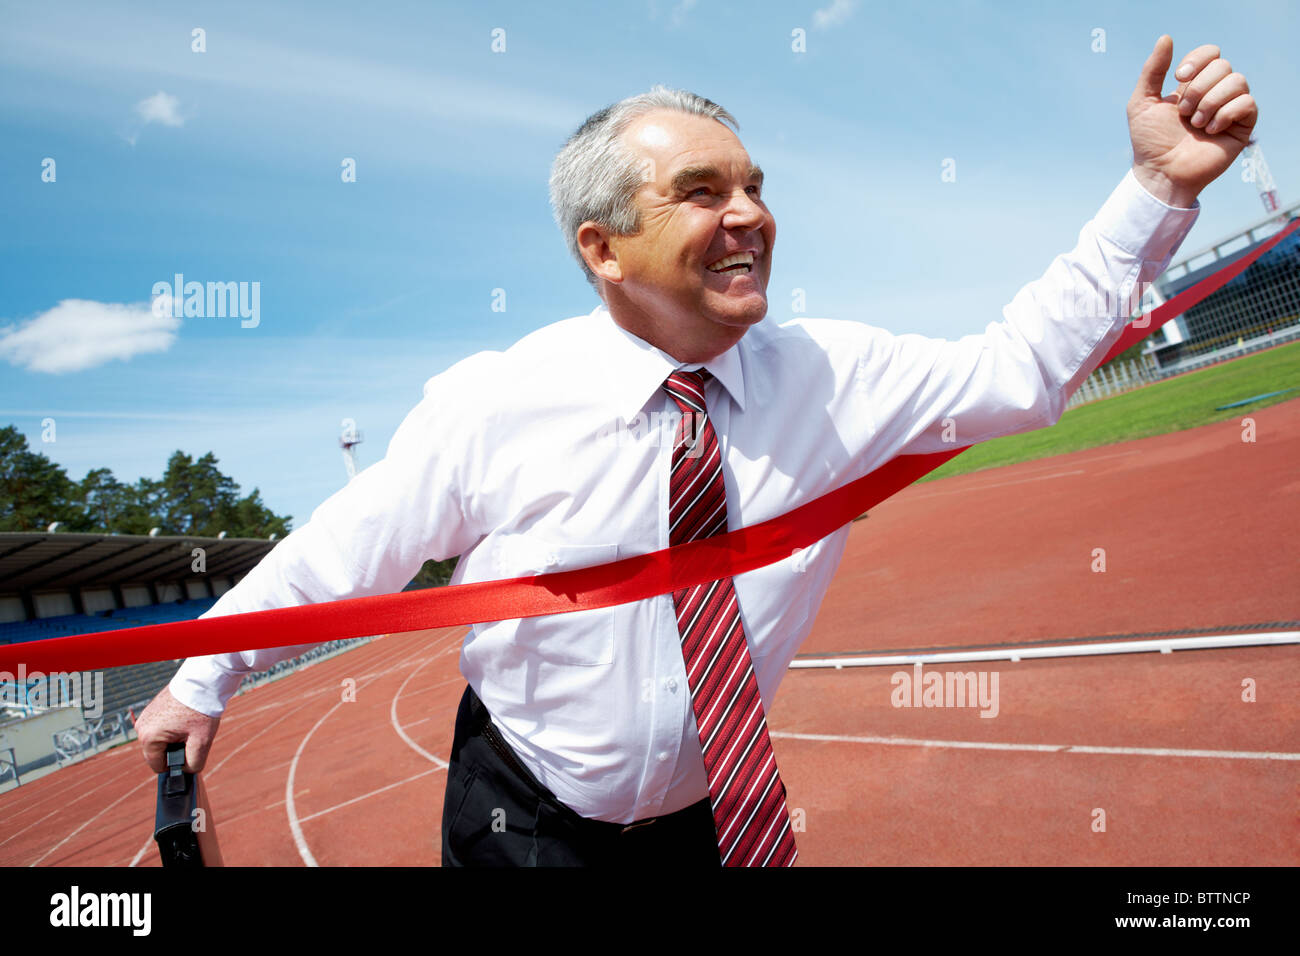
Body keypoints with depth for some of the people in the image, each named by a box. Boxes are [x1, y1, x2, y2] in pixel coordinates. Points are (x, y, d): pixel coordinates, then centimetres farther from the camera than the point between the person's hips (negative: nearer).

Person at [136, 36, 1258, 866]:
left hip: (706, 820, 3)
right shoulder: (494, 403, -19)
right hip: (526, 822, -2)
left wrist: (1161, 188, -13)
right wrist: (203, 680, 2)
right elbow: (343, 551, -9)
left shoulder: (830, 376, -12)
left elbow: (1023, 366, -5)